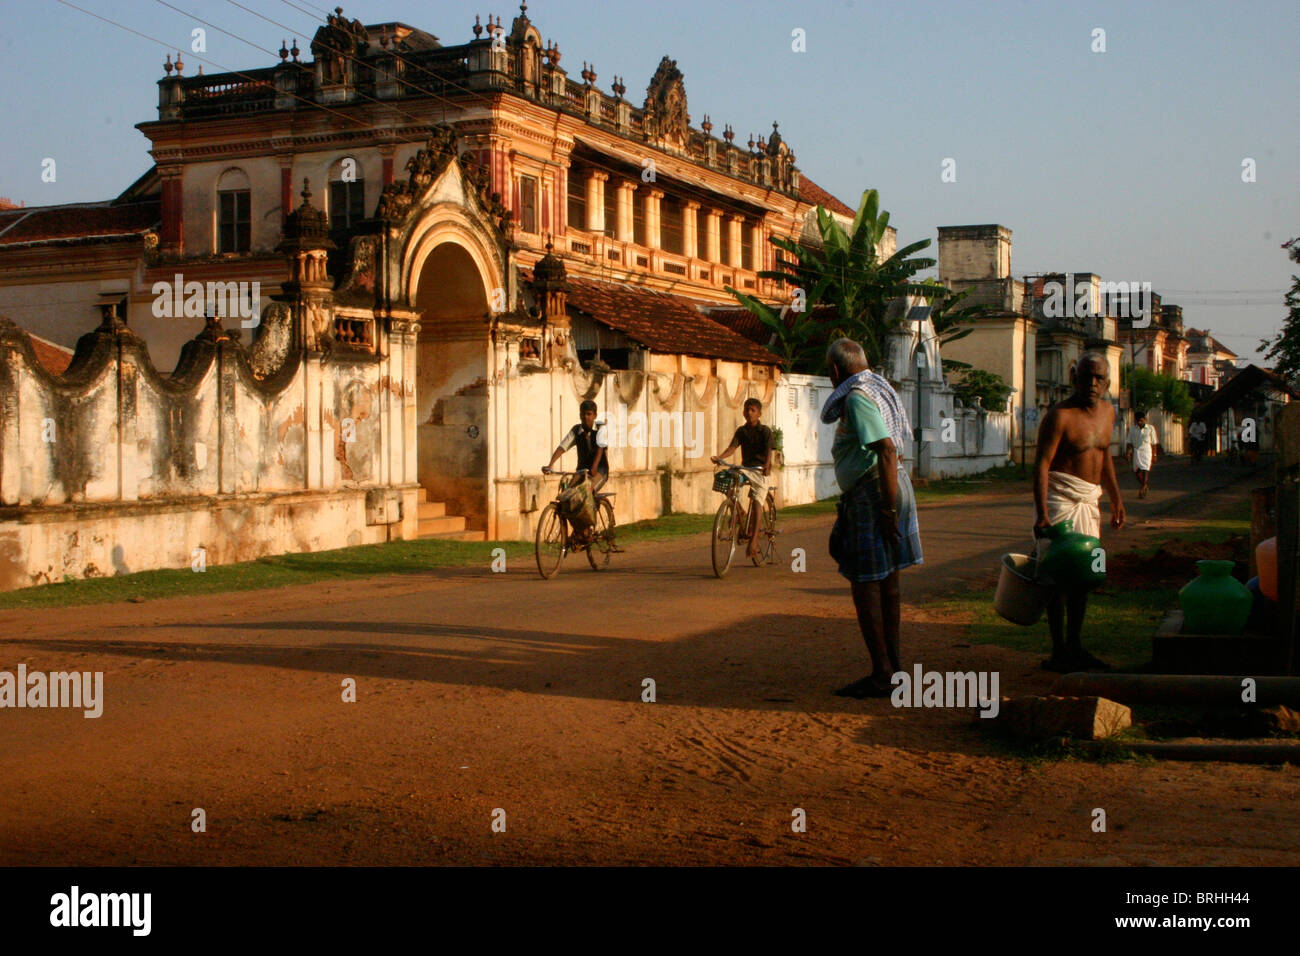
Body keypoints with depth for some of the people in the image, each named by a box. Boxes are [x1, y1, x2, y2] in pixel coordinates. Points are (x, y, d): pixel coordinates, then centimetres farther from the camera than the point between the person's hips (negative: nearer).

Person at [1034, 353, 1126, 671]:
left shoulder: (1107, 411, 11)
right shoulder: (1060, 415, -14)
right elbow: (1042, 463, -19)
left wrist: (1116, 498, 22)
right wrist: (1042, 512, -27)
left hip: (1088, 500, 8)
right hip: (1060, 498, -8)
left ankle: (1075, 645, 21)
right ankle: (1058, 652, -2)